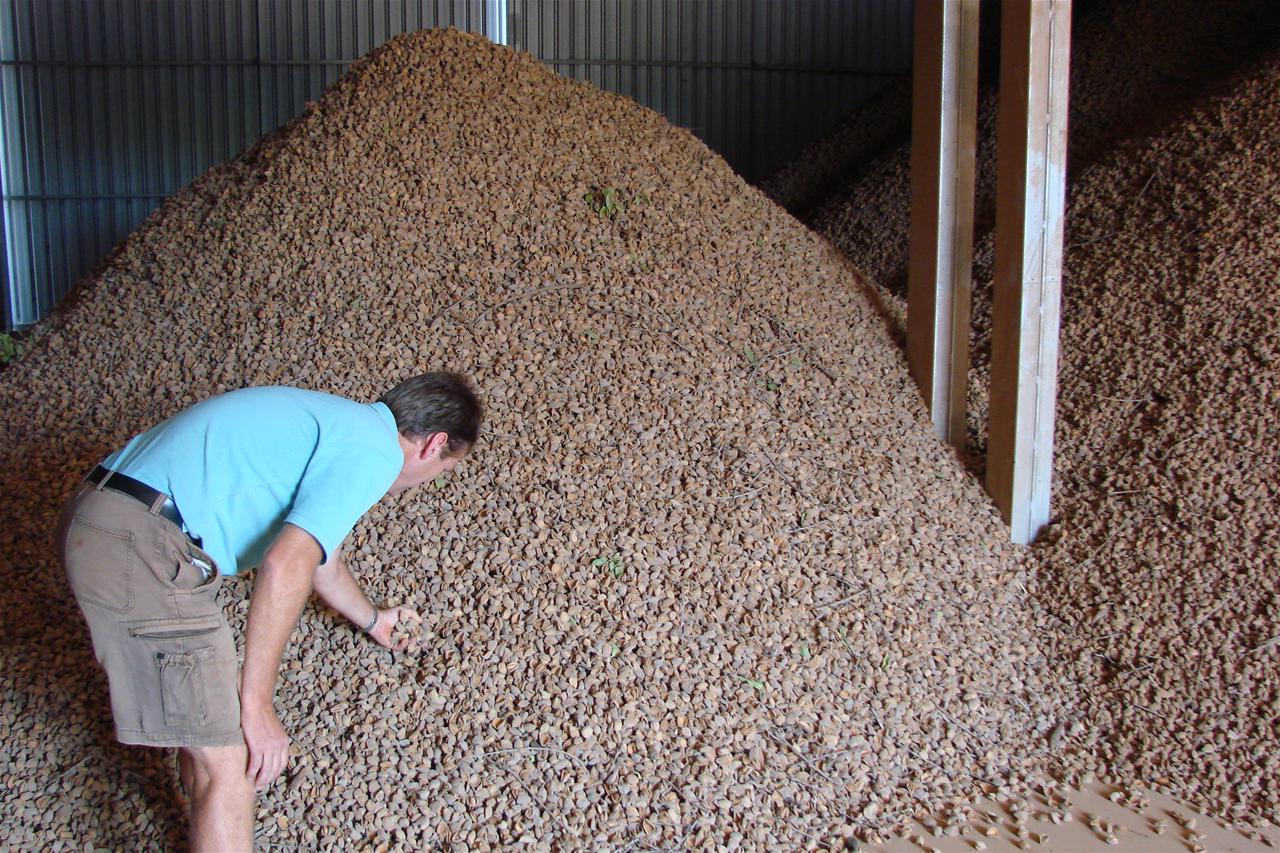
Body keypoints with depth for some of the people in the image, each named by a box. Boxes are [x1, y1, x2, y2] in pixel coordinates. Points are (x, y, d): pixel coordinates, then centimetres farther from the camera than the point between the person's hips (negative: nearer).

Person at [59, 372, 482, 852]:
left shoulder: (334, 423, 22)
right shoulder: (374, 451, -7)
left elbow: (319, 554, 40)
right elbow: (284, 568, -19)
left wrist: (370, 618, 57)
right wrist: (257, 705, -12)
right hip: (142, 550, -10)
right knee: (229, 764, -4)